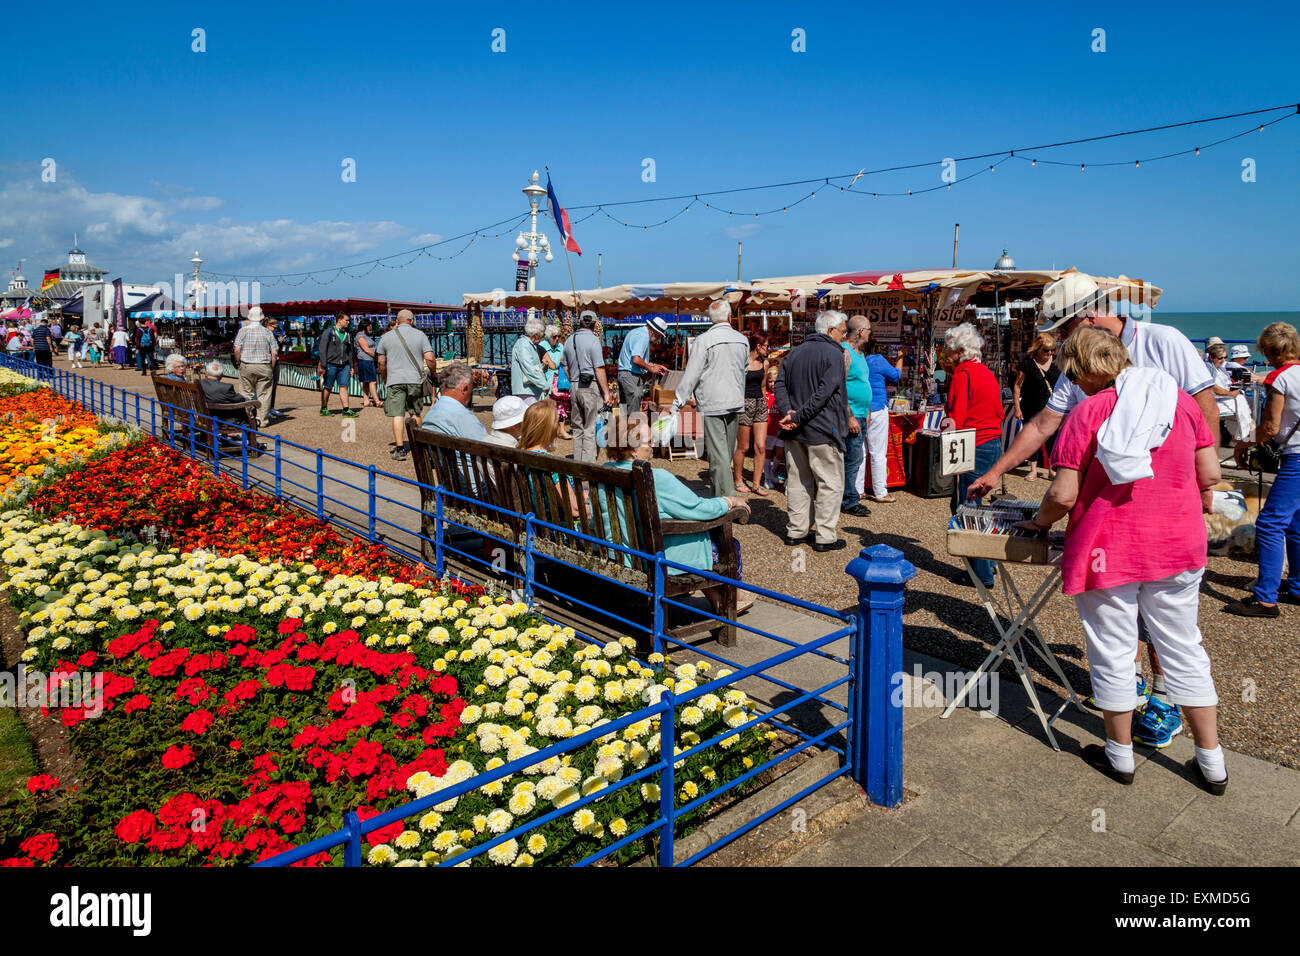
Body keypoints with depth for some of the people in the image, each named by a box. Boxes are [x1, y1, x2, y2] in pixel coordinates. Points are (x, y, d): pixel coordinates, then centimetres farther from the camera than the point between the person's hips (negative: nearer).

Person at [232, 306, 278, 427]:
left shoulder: (243, 330, 0)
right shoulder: (267, 332, 2)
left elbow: (237, 350, -7)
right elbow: (274, 353, -2)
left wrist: (237, 363, 7)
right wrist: (272, 368, 8)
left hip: (246, 366, 0)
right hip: (264, 366, 0)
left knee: (246, 393, 7)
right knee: (264, 394, 5)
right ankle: (262, 420, 6)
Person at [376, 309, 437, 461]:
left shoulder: (386, 337, 5)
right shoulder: (420, 335, 1)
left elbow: (381, 362, 9)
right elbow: (430, 358, -6)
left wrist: (385, 380, 22)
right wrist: (433, 373, 11)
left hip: (394, 380, -1)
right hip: (415, 380, 1)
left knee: (398, 415, -1)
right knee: (415, 413, 16)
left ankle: (399, 449, -7)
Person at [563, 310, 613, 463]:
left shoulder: (569, 340, 10)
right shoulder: (593, 340, -10)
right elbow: (599, 370, -14)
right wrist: (607, 393, -10)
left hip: (574, 387, 6)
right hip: (591, 387, -6)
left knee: (577, 428, 14)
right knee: (590, 430, -3)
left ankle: (577, 463, 18)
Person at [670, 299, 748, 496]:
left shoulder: (703, 340, -11)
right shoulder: (743, 340, 6)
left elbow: (691, 375, -12)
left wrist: (675, 407, -8)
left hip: (711, 404, -6)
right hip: (735, 402, 6)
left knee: (718, 454, -5)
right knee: (727, 452, 16)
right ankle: (716, 484, 29)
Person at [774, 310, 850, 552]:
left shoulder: (795, 352, 12)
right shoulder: (833, 354, -9)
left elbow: (780, 384, 4)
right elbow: (825, 392, -20)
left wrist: (787, 412, -8)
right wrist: (798, 417, -18)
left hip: (795, 432, 7)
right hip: (821, 431, -7)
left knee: (797, 481, 15)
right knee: (830, 483, 3)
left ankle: (795, 531, 19)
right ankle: (826, 537, 5)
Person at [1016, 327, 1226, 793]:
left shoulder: (1087, 413, -12)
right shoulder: (1180, 399, 1)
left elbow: (1064, 495, -15)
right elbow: (1209, 474, 4)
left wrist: (1039, 522, 4)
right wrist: (1194, 506, 23)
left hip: (1108, 547, -4)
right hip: (1178, 545, 4)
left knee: (1113, 651, 11)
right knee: (1183, 649, 17)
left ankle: (1120, 754, 26)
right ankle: (1211, 762, 25)